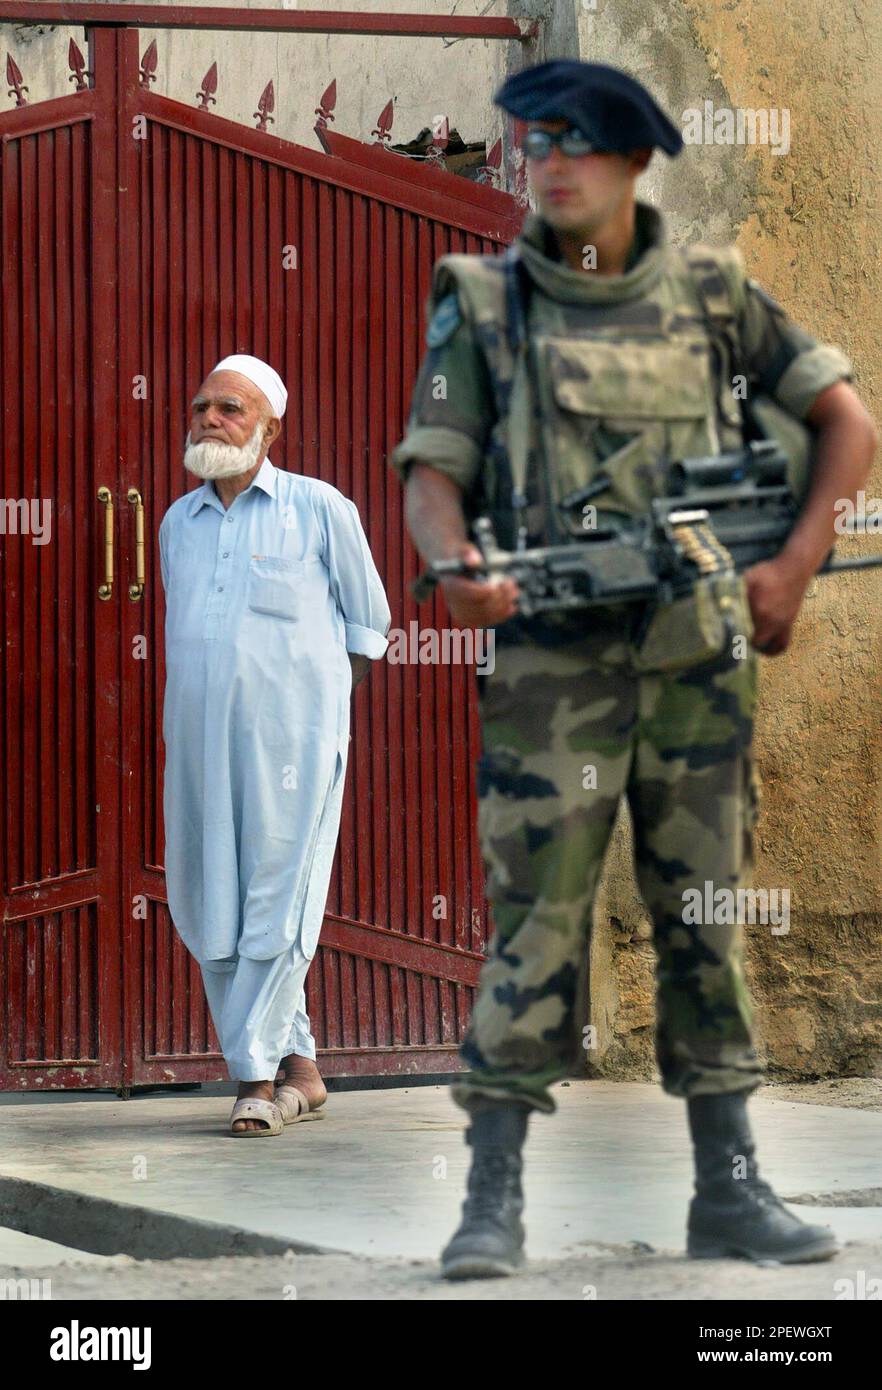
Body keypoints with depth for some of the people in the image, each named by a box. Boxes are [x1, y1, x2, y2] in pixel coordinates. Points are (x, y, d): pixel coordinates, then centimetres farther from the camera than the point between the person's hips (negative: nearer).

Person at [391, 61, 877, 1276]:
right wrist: (457, 569, -21)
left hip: (698, 652, 2)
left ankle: (730, 1191, 13)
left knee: (706, 917, 7)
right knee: (535, 923, -5)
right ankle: (493, 1200, 0)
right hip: (553, 661, -2)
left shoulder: (710, 293, 7)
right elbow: (431, 471, 1)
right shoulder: (482, 305, 5)